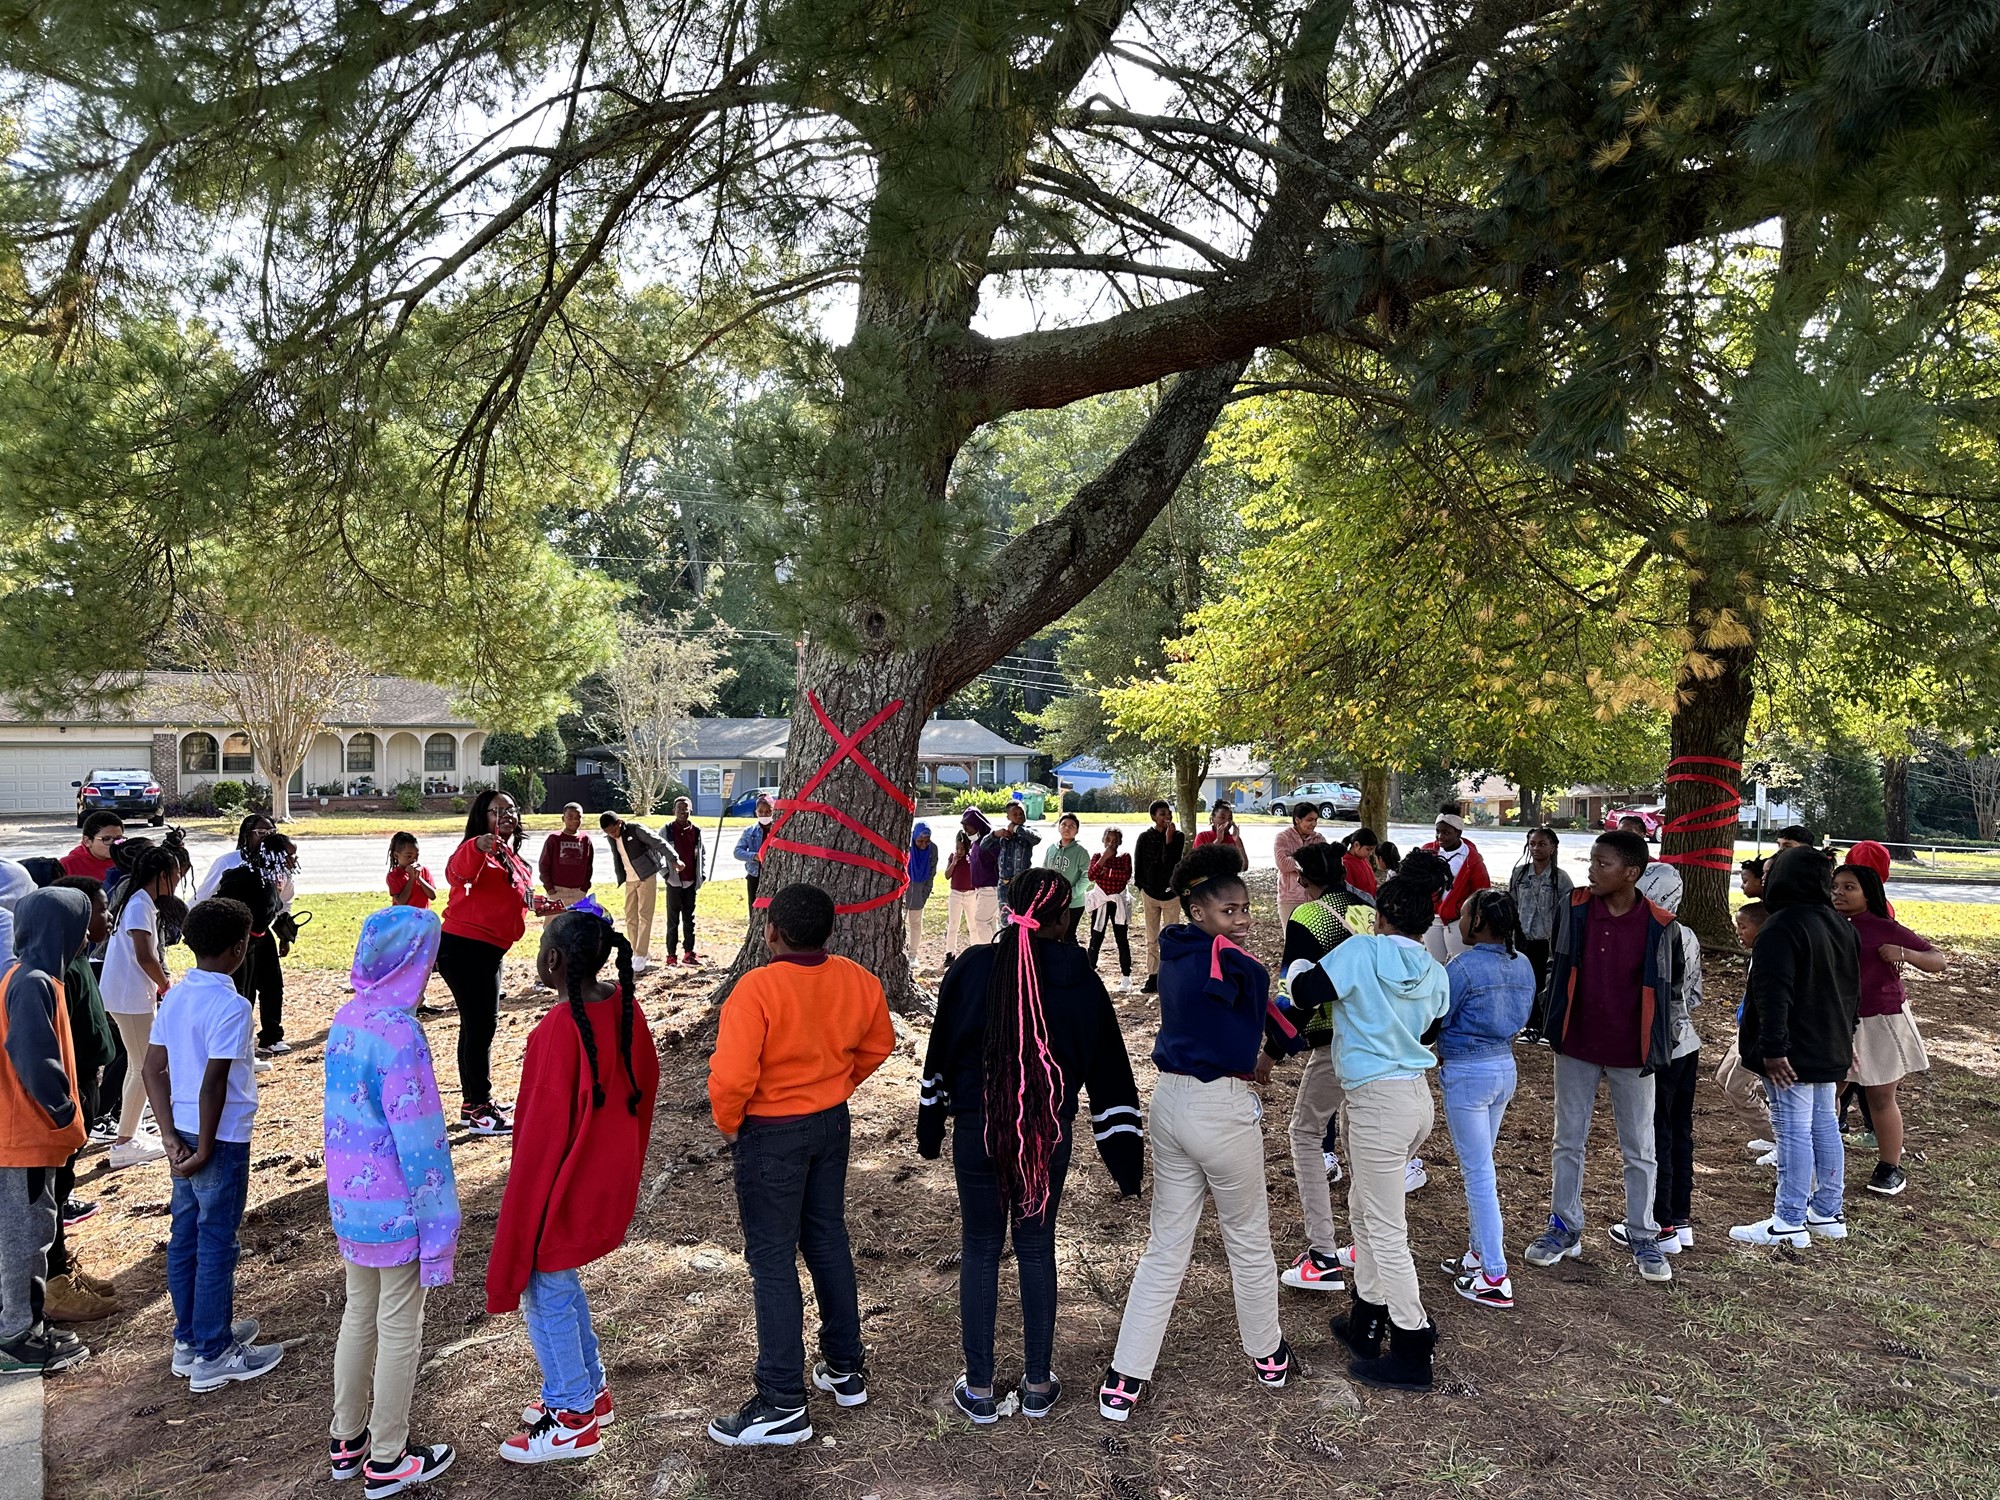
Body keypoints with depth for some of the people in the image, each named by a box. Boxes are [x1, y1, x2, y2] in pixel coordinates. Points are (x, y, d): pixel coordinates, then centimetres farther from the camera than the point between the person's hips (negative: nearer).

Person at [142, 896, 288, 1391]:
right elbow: (214, 1083, -23)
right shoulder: (232, 1006, -21)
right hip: (220, 1138, -8)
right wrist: (205, 1150, -14)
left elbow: (153, 1067, 5)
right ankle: (213, 1356, 14)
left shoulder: (175, 996, 4)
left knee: (185, 1238, 17)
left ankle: (189, 1339, 31)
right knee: (216, 1246, 3)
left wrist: (171, 1135, 4)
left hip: (184, 1134, 8)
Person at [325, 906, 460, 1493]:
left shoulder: (346, 1017, 0)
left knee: (359, 1314, 22)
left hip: (348, 1199, 8)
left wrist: (346, 1192, 21)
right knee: (400, 1329, 8)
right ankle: (386, 1461, 22)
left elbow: (346, 1108, 10)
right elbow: (418, 1135, -22)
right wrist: (438, 1218, -13)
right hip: (395, 1206, -8)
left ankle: (346, 1440, 36)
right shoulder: (399, 1033, -25)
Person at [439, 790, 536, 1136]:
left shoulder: (511, 857, 14)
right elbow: (456, 873, -38)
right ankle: (478, 1109, -1)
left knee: (481, 1024, 17)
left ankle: (475, 1101, 29)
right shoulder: (479, 853, -14)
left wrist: (537, 904, 14)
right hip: (464, 948, -10)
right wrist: (476, 848, -57)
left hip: (489, 951, 10)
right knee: (480, 1025, -7)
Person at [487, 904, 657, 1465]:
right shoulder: (625, 1007, -5)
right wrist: (624, 1161, 21)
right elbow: (645, 1084, 7)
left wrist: (528, 1204, -10)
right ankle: (589, 1390, 38)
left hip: (564, 1185, -8)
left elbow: (544, 1127, -22)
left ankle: (573, 1419, 25)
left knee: (546, 1294, 11)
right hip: (609, 1177, 8)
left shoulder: (558, 1030, -28)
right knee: (563, 1283, 25)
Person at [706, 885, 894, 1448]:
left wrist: (728, 1124, -8)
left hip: (772, 1135, -6)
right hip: (833, 1124, 6)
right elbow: (877, 1045, 8)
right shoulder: (858, 980, -6)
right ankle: (845, 1369, 32)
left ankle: (783, 1405, 11)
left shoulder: (757, 988, -25)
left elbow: (732, 1077, -27)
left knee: (772, 1259, 4)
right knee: (828, 1239, 20)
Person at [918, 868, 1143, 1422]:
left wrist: (930, 1128, 16)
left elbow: (941, 1051, 3)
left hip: (978, 1128, 0)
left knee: (980, 1250, 11)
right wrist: (1124, 1158, 4)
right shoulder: (1077, 979, -8)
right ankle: (1037, 1384, 25)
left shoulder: (971, 968, -6)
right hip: (1049, 1134, 0)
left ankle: (979, 1389, 20)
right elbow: (1107, 1067, -4)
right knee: (1037, 1248, 15)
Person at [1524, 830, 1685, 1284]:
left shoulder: (1659, 925, -12)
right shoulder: (1575, 909, -7)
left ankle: (1643, 1237, 26)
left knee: (1639, 1150, 11)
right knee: (1568, 1141, 12)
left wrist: (1654, 1043, -1)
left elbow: (1671, 988, 0)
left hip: (1632, 1054, -2)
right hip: (1576, 1047, 2)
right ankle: (1565, 1228, 25)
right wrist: (1555, 1021, 2)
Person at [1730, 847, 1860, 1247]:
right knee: (1825, 1125, 16)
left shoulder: (1782, 927, -19)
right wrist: (1846, 1037, 29)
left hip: (1794, 1052, -10)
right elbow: (1852, 987, 21)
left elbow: (1774, 993, -25)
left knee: (1793, 1130, -5)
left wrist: (1773, 1047, -24)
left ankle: (1789, 1222, 1)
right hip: (1830, 1048, 10)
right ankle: (1829, 1213, 26)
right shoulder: (1841, 925, 12)